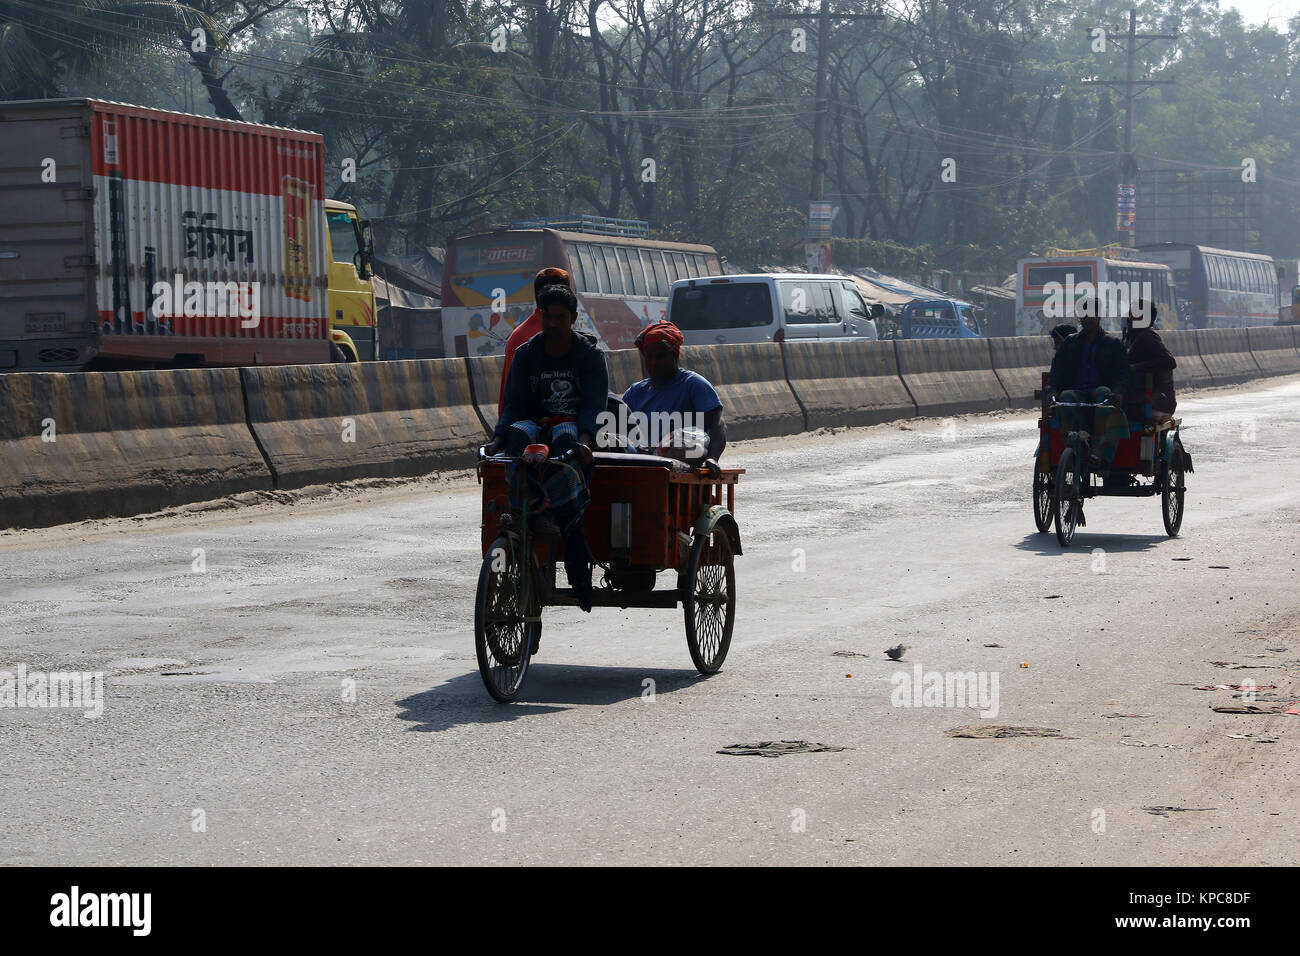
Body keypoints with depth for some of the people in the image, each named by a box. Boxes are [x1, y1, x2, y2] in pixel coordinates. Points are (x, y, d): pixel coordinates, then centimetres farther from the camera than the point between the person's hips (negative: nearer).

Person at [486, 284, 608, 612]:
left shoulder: (590, 354, 1)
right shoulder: (526, 354, 9)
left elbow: (594, 404, -11)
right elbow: (514, 403, 1)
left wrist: (585, 438, -31)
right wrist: (498, 437, -19)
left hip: (576, 428, -2)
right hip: (537, 424, 2)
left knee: (564, 439, -40)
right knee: (519, 434, -36)